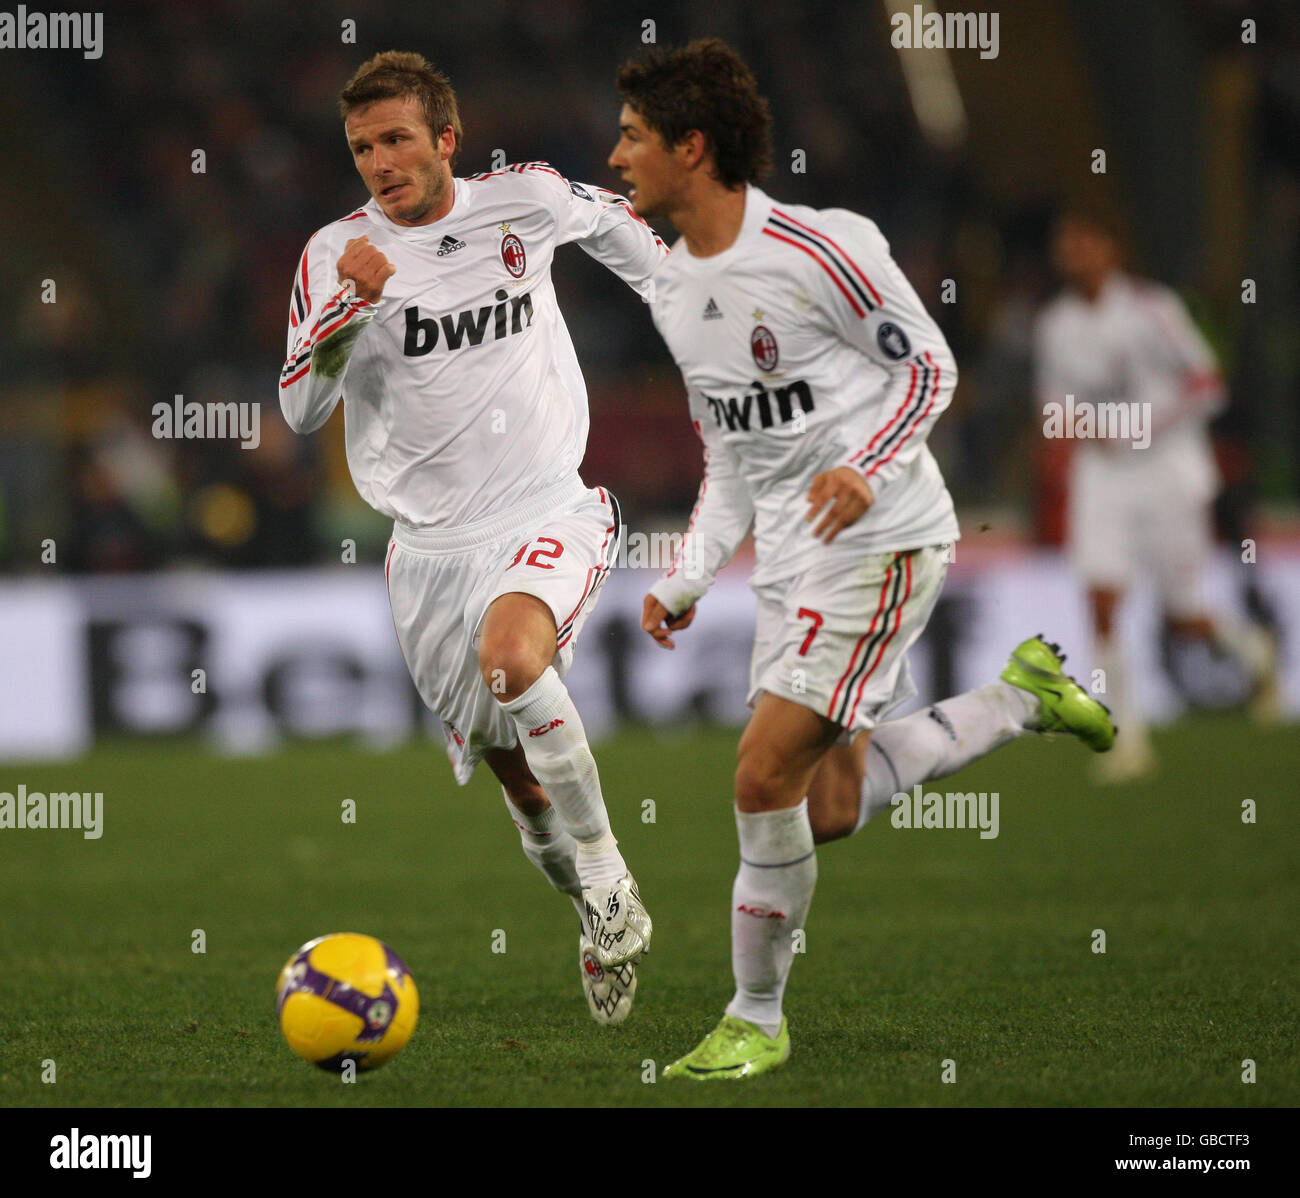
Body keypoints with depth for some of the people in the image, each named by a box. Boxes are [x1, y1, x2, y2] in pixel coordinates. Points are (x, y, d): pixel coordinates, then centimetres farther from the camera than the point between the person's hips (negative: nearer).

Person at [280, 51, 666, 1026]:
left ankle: (611, 887, -18)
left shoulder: (526, 198, -3)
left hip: (548, 511, -2)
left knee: (511, 658, -33)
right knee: (519, 775, 6)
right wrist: (347, 306, -27)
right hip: (432, 543, 2)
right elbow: (300, 411, -12)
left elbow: (614, 220, 20)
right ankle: (607, 926, 31)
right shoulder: (337, 254, -5)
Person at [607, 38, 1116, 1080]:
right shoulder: (672, 290, 9)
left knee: (768, 776, -14)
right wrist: (690, 578, 9)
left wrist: (865, 467, -25)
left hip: (881, 543, -9)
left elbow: (930, 366, -9)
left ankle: (756, 1018, 2)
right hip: (791, 559, 9)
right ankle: (1023, 697, 27)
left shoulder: (819, 249, -17)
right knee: (827, 808, 8)